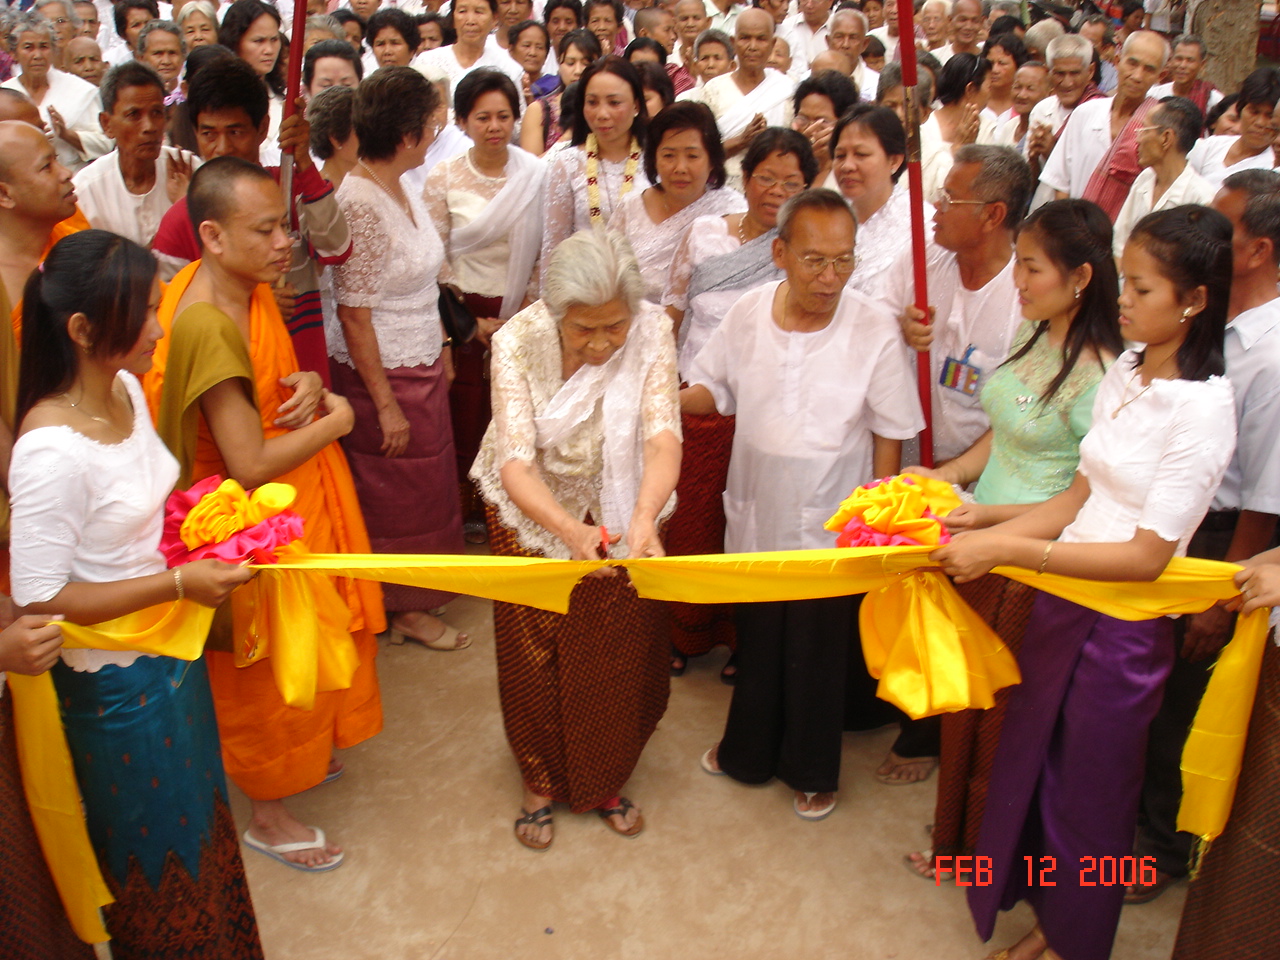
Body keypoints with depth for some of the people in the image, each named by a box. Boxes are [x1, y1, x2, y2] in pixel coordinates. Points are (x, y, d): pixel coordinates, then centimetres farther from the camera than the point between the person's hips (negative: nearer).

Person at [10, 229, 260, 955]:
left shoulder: (127, 387, -4)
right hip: (120, 680, -8)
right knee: (156, 847, 16)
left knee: (198, 818, 27)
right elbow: (38, 599, -25)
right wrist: (178, 582, -25)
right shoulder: (52, 450, -30)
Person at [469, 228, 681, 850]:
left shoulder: (652, 332, -22)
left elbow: (663, 437, -30)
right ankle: (541, 781, 38)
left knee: (618, 661, 14)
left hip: (623, 514, 1)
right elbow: (515, 463, -29)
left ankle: (606, 780, 40)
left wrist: (643, 518, -50)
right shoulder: (518, 342, -25)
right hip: (535, 514, -1)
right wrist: (570, 529, -48)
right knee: (535, 659, 12)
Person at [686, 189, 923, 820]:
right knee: (756, 643, 23)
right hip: (755, 518, 4)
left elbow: (889, 435, -10)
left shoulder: (874, 331, -18)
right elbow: (712, 389, 6)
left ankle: (813, 770, 39)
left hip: (830, 527, -3)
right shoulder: (748, 315, -8)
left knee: (818, 654, 14)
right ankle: (747, 751, 46)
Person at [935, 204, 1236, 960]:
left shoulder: (1204, 408, -20)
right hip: (1062, 596, 6)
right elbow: (1081, 498, 5)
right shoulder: (1124, 374, 2)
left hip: (1124, 624, -6)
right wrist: (979, 531, -3)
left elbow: (1147, 556, -23)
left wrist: (1006, 549, -26)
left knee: (1089, 791, 14)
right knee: (1032, 761, 21)